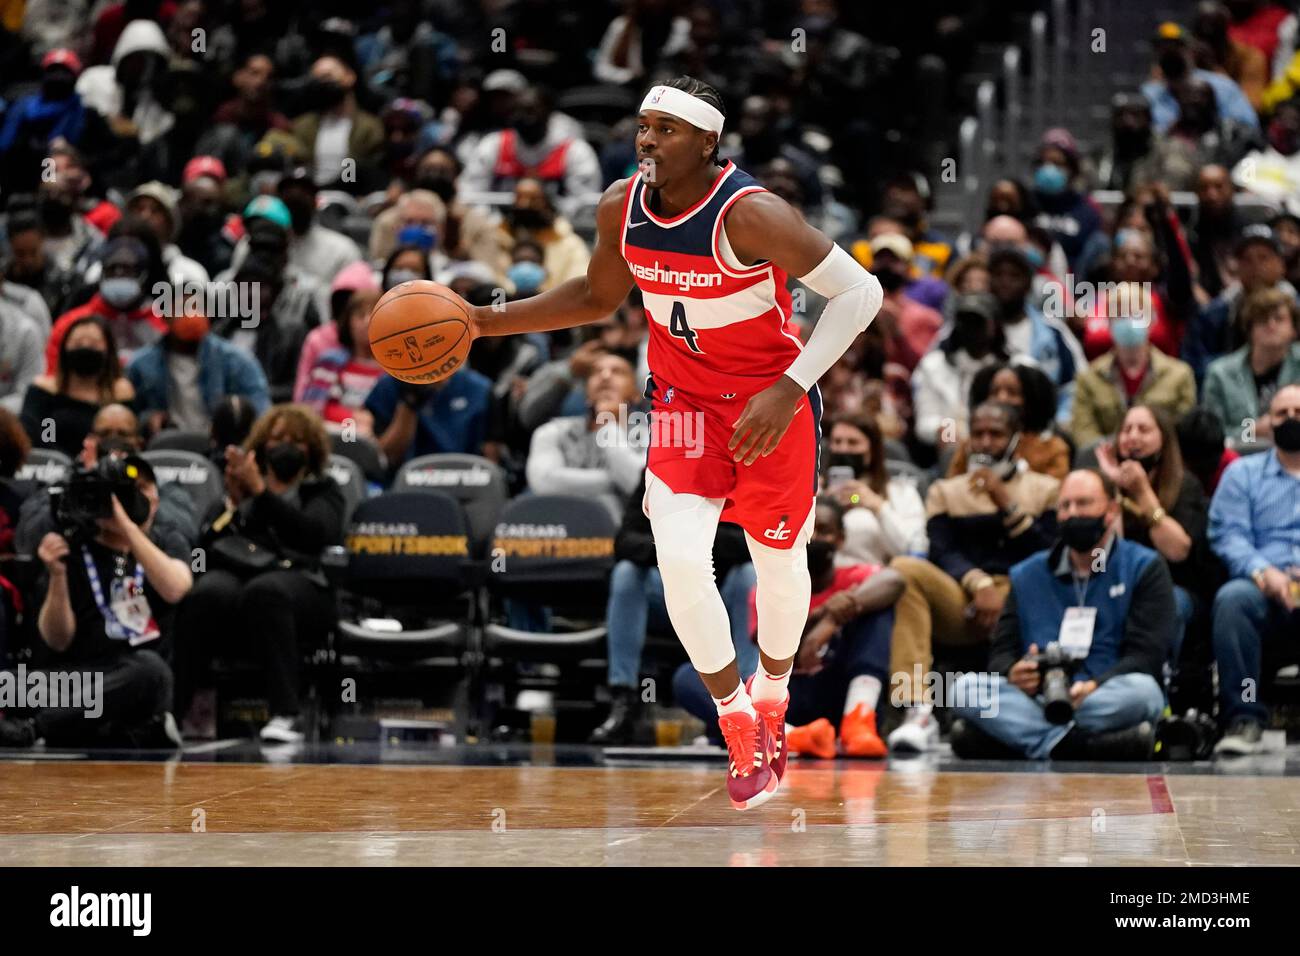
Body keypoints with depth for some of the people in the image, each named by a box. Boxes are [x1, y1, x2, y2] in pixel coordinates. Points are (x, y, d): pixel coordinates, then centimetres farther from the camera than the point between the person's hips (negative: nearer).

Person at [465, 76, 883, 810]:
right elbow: (598, 297, 10)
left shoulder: (749, 215, -28)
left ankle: (773, 699, 43)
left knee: (780, 562, 13)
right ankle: (741, 730, 2)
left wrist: (788, 390, -32)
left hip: (772, 405, -4)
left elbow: (860, 291, -25)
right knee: (680, 559, -15)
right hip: (683, 400, 4)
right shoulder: (621, 208, -9)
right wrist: (490, 321, 0)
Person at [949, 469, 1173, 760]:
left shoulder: (1144, 568, 10)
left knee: (1141, 690, -36)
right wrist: (1012, 673, -12)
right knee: (966, 687, -25)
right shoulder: (1028, 575, 21)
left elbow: (1146, 655, -2)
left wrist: (1094, 687, -21)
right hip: (1035, 702, 3)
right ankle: (1080, 746, -40)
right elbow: (1002, 651, 15)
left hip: (1107, 698, -3)